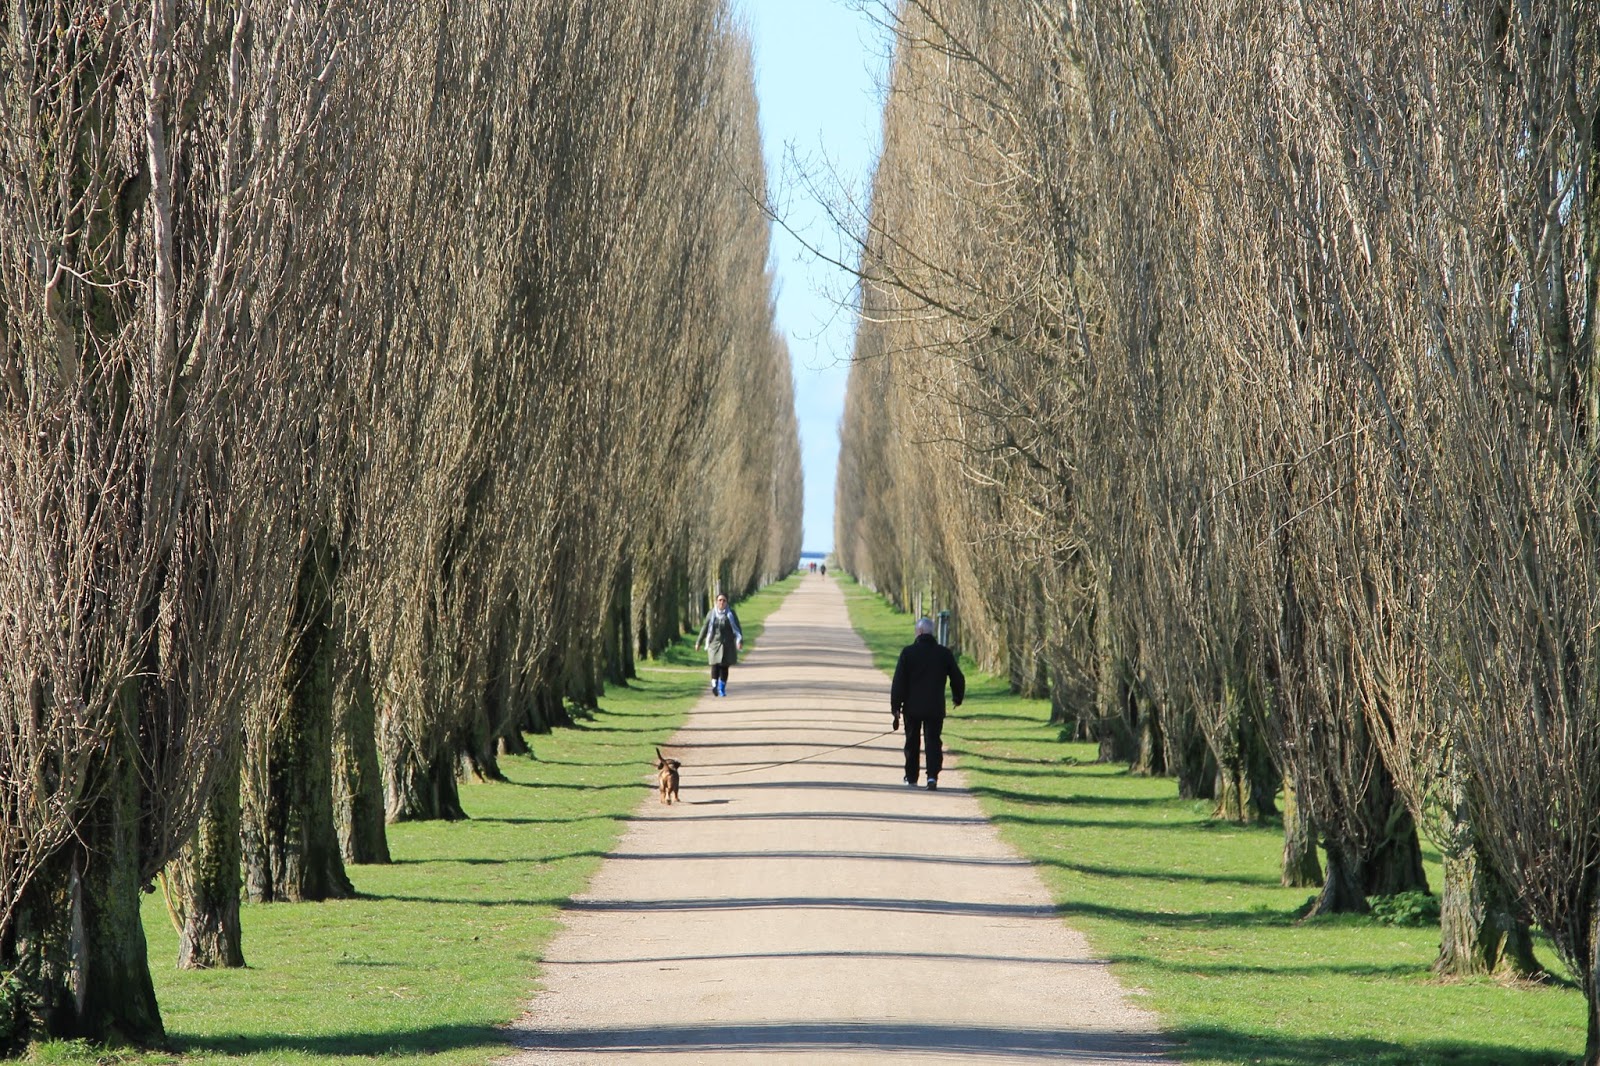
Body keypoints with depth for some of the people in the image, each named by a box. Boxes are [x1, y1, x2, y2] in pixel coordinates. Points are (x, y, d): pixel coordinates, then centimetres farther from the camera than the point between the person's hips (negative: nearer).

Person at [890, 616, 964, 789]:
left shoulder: (908, 652, -7)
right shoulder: (944, 653, -1)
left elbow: (898, 681, -8)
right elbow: (957, 679, 6)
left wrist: (895, 706, -3)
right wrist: (957, 697, 25)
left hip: (912, 706, -1)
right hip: (935, 708, 1)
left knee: (912, 742, 12)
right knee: (933, 741, 2)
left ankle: (911, 777, 20)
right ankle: (932, 775, -15)